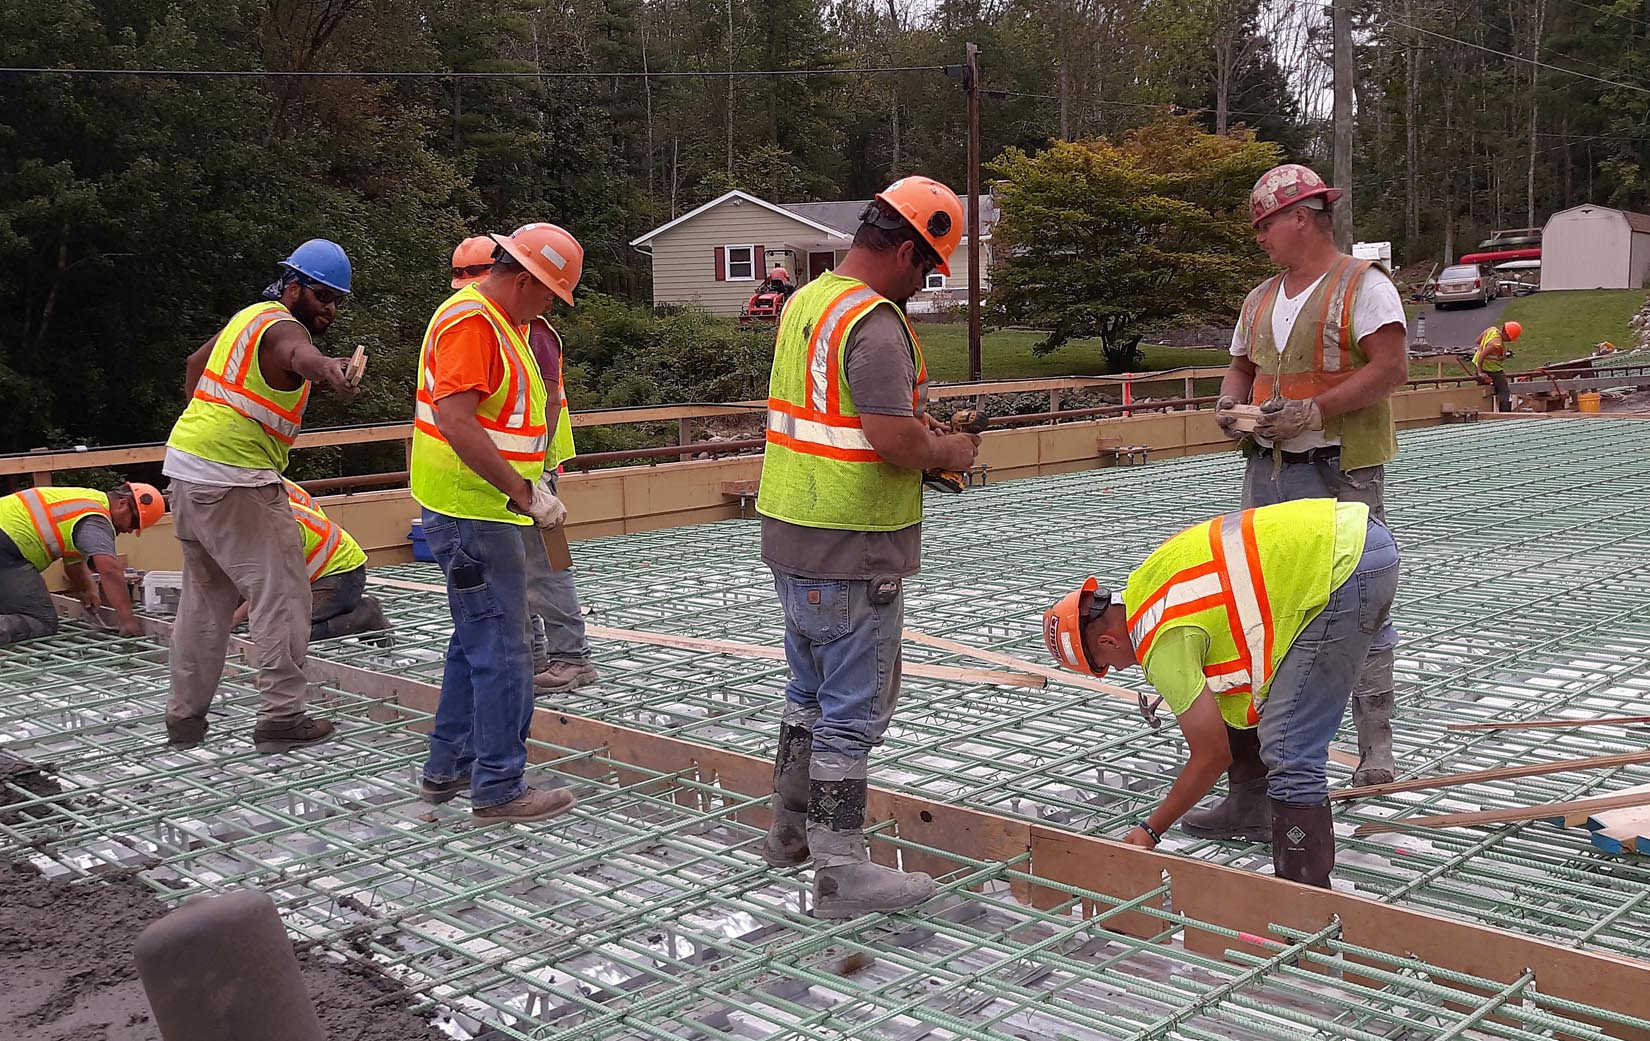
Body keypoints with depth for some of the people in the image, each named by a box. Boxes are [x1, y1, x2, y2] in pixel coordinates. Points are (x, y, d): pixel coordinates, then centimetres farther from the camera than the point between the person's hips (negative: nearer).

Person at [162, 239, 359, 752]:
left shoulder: (248, 316, 17)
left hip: (186, 467, 10)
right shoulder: (282, 326, -13)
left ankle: (185, 716, 24)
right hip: (235, 482, -10)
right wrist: (327, 367, -61)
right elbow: (298, 354, -39)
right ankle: (281, 717, -4)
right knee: (281, 595, -5)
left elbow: (195, 363, 32)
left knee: (205, 597, 17)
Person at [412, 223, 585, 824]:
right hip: (472, 513, -11)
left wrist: (529, 484, 15)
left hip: (484, 510, 11)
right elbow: (456, 421, -27)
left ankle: (448, 769, 29)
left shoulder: (497, 322, 16)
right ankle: (499, 791, 2)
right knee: (502, 652, -6)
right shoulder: (469, 322, -17)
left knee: (476, 642, 18)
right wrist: (523, 491, -25)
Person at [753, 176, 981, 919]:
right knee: (855, 706, 0)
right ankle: (841, 870, 8)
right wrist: (947, 452, -6)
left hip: (789, 529, 10)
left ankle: (792, 828, 35)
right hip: (851, 551, -9)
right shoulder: (875, 323, -19)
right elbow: (896, 441, -26)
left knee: (810, 690, 22)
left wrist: (916, 428, 12)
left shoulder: (804, 303, 11)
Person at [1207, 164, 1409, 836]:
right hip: (1268, 473, 7)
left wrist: (1314, 409, -19)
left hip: (1342, 476, -6)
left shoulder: (1362, 284, -5)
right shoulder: (1260, 299, 17)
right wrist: (1230, 404, 3)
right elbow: (1241, 367, 26)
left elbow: (1391, 367, -14)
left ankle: (1374, 744, 16)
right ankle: (1249, 789, 13)